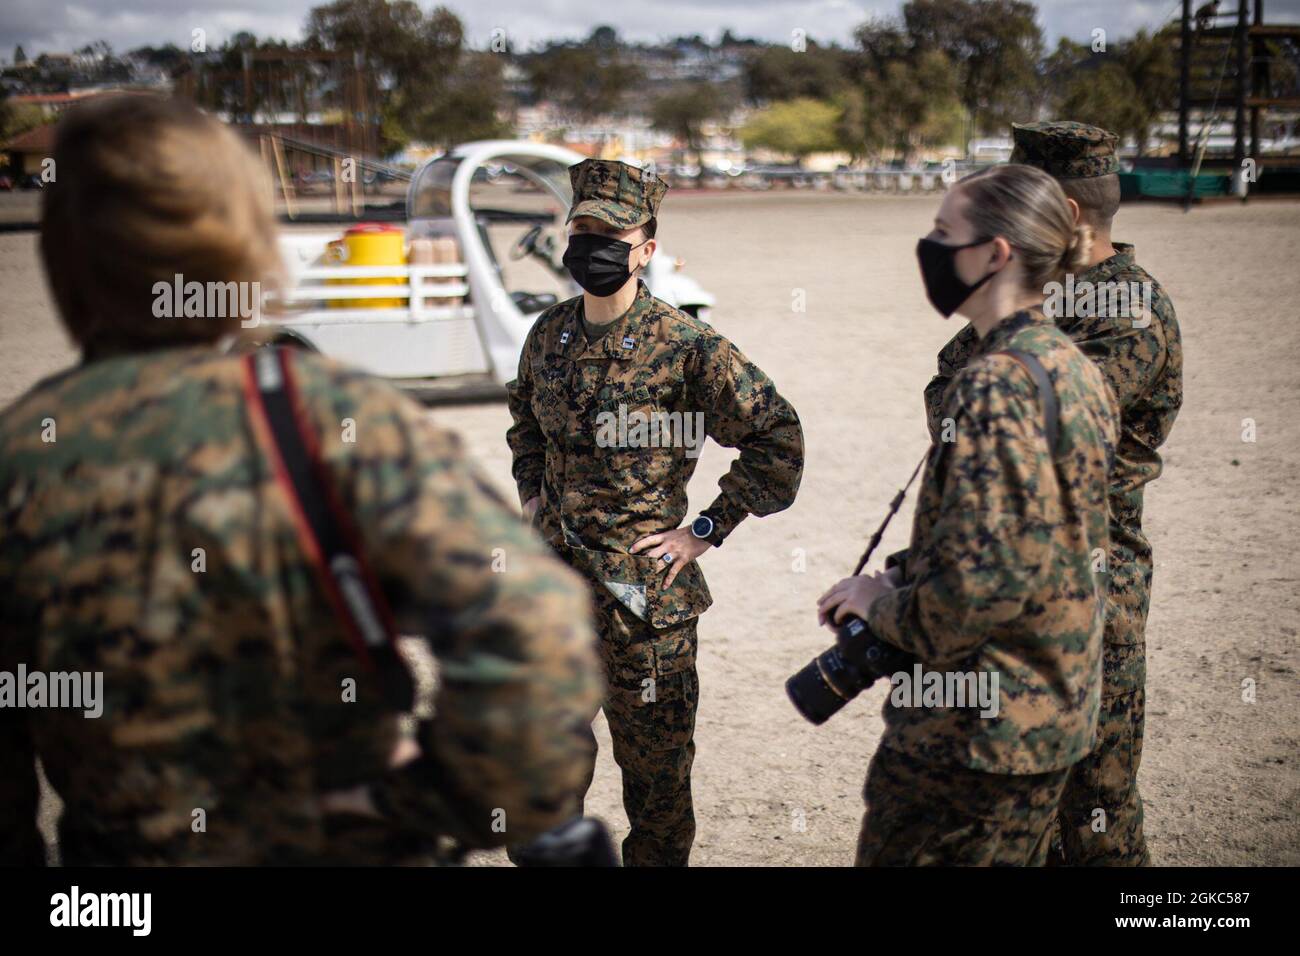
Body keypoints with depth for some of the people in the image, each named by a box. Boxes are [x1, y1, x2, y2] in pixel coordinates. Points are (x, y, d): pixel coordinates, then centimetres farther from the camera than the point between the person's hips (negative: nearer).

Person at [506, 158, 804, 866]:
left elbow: (778, 438, -12)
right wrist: (532, 492, 13)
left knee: (653, 756, 9)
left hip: (643, 588, -5)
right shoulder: (550, 333, 4)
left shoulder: (685, 346, -14)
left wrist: (705, 531, -11)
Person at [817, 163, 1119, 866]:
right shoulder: (1071, 366, 8)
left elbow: (981, 583, -27)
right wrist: (895, 582, 8)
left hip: (974, 725, -9)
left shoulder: (997, 383, -22)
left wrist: (880, 604, -9)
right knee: (1010, 858, 21)